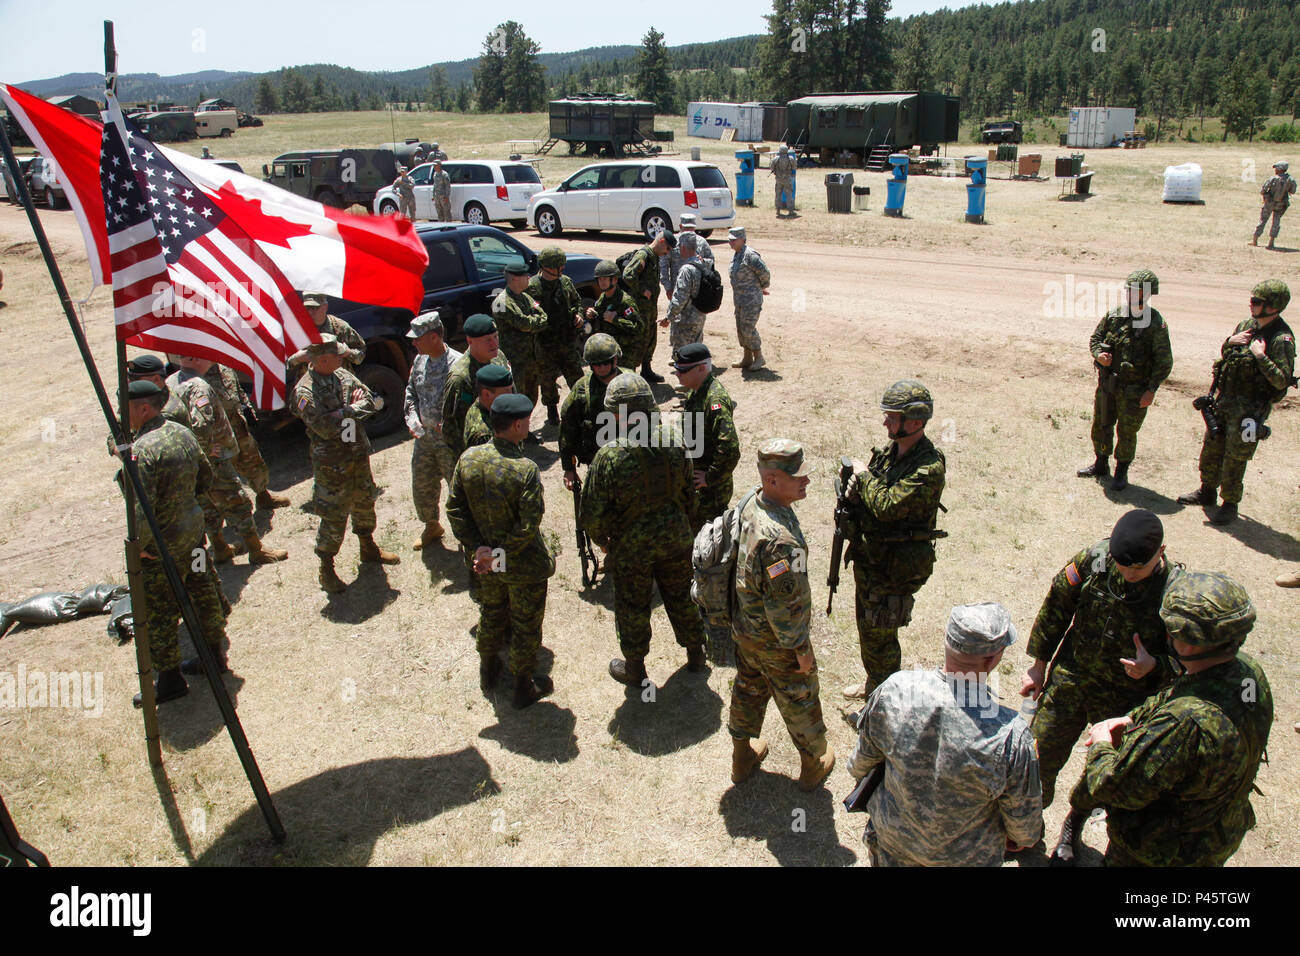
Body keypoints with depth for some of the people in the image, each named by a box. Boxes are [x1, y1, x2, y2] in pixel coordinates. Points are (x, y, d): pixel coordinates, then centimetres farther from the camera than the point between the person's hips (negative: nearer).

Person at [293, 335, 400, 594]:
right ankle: (326, 569, 15)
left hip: (359, 455, 7)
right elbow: (326, 427, -27)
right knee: (334, 517, 0)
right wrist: (353, 410, -16)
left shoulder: (343, 375, 2)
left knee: (364, 503, 23)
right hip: (332, 464, -7)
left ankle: (368, 548, 44)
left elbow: (370, 401, 1)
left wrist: (344, 412, -17)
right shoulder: (305, 392, -20)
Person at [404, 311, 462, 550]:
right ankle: (432, 527, 42)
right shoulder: (420, 360, 3)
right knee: (422, 486, 19)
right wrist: (412, 418, 1)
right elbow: (411, 391, 16)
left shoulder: (456, 364, -21)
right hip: (423, 436, 7)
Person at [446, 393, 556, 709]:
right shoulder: (525, 470, -29)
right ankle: (524, 686, 34)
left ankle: (488, 670, 50)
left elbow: (455, 509, -6)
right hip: (524, 565, -5)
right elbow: (528, 527, -28)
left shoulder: (468, 458, -12)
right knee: (526, 624, 16)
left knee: (491, 612, 29)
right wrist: (499, 556, -16)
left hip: (486, 559, 6)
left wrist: (478, 547, -7)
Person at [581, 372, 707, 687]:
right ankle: (695, 653, 42)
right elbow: (689, 492, 1)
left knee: (632, 606, 16)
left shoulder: (610, 456, -24)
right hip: (676, 537, 4)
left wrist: (600, 538, 5)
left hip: (631, 546, -3)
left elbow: (593, 510, -16)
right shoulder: (672, 440, -12)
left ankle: (635, 669, 34)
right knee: (681, 596, 24)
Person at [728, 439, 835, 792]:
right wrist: (802, 648, -15)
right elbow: (784, 605, -30)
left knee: (749, 689, 26)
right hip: (776, 641, -8)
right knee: (799, 700, 17)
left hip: (744, 627, 8)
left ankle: (743, 756, 47)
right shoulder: (780, 540, -37)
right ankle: (814, 764, 41)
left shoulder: (750, 506, -8)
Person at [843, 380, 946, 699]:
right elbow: (863, 493, 14)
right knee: (866, 627, 23)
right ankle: (873, 685, 44)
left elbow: (887, 506, -33)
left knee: (878, 636, 4)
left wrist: (864, 475, -17)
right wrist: (851, 496, -10)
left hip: (895, 567, -8)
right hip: (867, 557, 8)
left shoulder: (929, 467, -25)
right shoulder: (890, 451, 1)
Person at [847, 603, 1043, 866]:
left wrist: (857, 772, 16)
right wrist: (1022, 839, 7)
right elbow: (1023, 813, -16)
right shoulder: (1012, 737, -36)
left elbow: (866, 754, -7)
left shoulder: (894, 690, -28)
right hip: (965, 857, -1)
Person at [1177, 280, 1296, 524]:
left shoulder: (1281, 339, -18)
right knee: (1210, 448, 18)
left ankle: (1230, 505, 16)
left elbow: (1282, 381, -23)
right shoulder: (1247, 324, 3)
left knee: (1234, 459, 1)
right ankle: (1207, 492, 36)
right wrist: (1230, 341, -3)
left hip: (1249, 408, -7)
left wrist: (1261, 357, -27)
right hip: (1223, 399, 7)